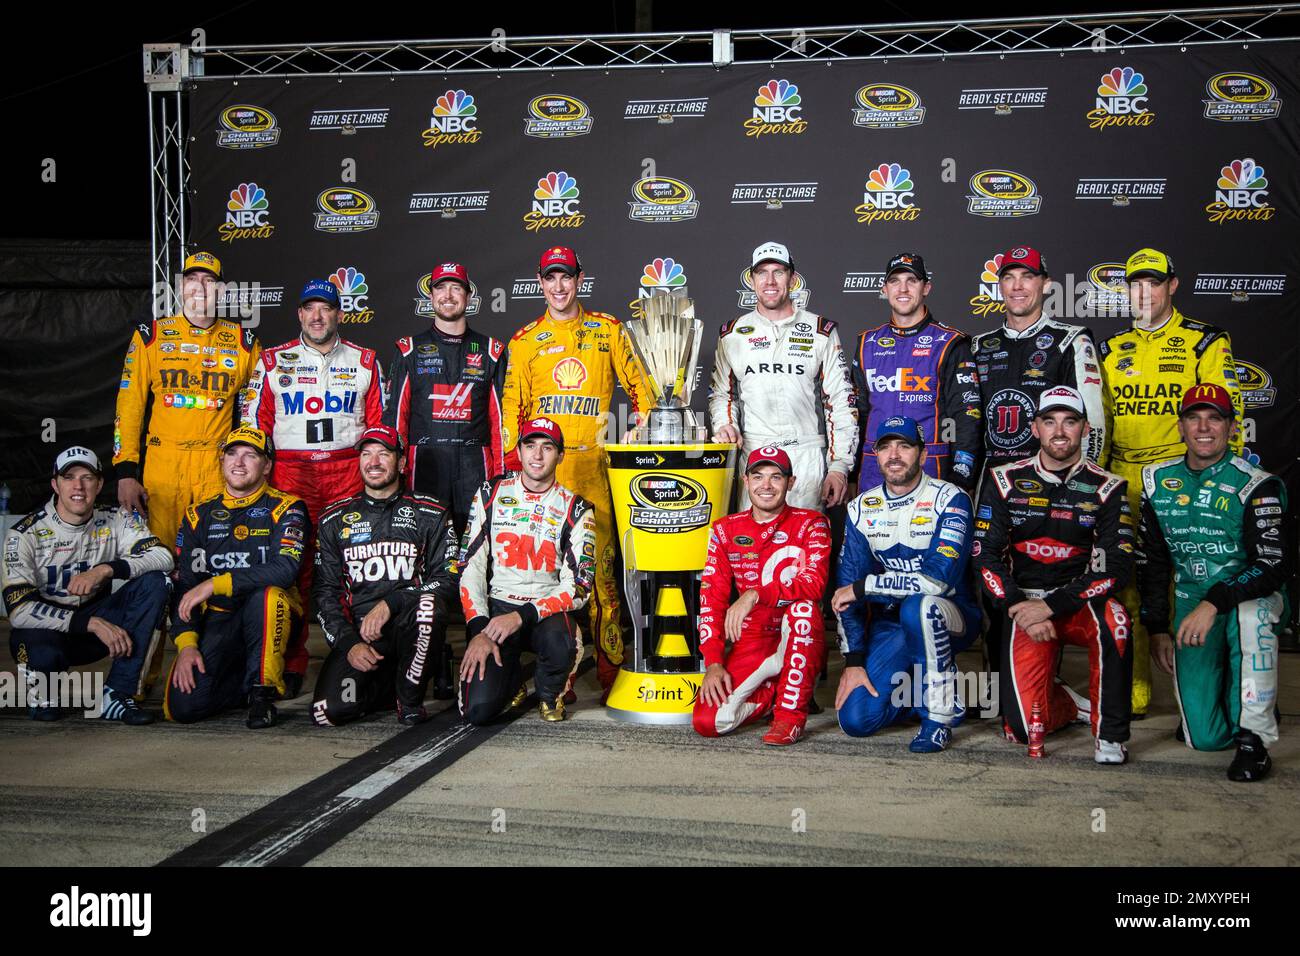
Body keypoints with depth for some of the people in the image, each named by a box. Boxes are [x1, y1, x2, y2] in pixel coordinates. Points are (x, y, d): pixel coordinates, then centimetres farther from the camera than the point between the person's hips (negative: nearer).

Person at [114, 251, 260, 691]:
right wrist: (126, 471, -2)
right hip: (160, 464, 0)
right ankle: (146, 669, 7)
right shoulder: (150, 336, 8)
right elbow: (128, 408, 6)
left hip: (220, 468, 0)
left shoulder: (243, 342, 10)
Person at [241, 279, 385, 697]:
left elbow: (379, 424, 13)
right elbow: (255, 423, 11)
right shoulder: (273, 362, 13)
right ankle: (291, 664, 0)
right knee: (291, 565, -6)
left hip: (348, 469, 0)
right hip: (290, 470, 0)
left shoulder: (364, 361, 13)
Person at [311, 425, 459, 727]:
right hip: (356, 630, 2)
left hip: (409, 626, -2)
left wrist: (389, 604, -16)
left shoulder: (430, 514, 6)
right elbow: (325, 592, 10)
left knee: (430, 605, -38)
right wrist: (349, 643, -6)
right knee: (328, 711, -23)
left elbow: (449, 579, -3)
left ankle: (410, 699, -13)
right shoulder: (335, 519, 13)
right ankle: (384, 683, 12)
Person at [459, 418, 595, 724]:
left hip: (548, 610, -1)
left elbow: (578, 586, -8)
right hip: (497, 605, 1)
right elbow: (471, 566, 2)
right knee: (478, 710, -20)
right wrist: (478, 630, -11)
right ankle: (512, 681, 18)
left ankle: (550, 693, 0)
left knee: (560, 645, -38)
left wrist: (523, 616, -21)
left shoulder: (575, 510, 0)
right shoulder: (491, 494, 5)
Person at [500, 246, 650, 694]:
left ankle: (609, 663, 1)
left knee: (601, 562, -5)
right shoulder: (525, 340, 14)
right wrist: (511, 463, 4)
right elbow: (513, 406, 13)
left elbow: (637, 384, 15)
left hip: (594, 461, -1)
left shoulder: (607, 330, 12)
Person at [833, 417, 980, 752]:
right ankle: (917, 693, 18)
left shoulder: (949, 500, -13)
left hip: (951, 618, -4)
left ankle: (939, 716, -19)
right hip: (890, 626, 4)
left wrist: (863, 586, -18)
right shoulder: (861, 508, 1)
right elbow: (846, 591, -1)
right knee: (856, 719, -14)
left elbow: (939, 578, -26)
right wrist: (853, 662, -9)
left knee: (919, 606, -39)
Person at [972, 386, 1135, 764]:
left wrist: (1052, 606, -19)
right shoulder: (1005, 481, 2)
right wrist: (1019, 608, -14)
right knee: (1023, 727, -16)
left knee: (1113, 619, -38)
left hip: (1079, 602, 0)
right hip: (1023, 603, 0)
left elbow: (1117, 567, -9)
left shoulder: (1107, 488, -1)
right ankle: (1072, 705, 20)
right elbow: (985, 556, -1)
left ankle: (1110, 733, -18)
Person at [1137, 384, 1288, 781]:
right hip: (1191, 604, 3)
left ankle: (1254, 737, -26)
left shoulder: (1256, 486, -10)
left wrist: (1214, 603, -31)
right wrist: (1158, 629, 7)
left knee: (1250, 610, -42)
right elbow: (1151, 560, 11)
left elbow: (1276, 566, -19)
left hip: (1252, 601, -3)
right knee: (1206, 737, -9)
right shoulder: (1158, 481, 4)